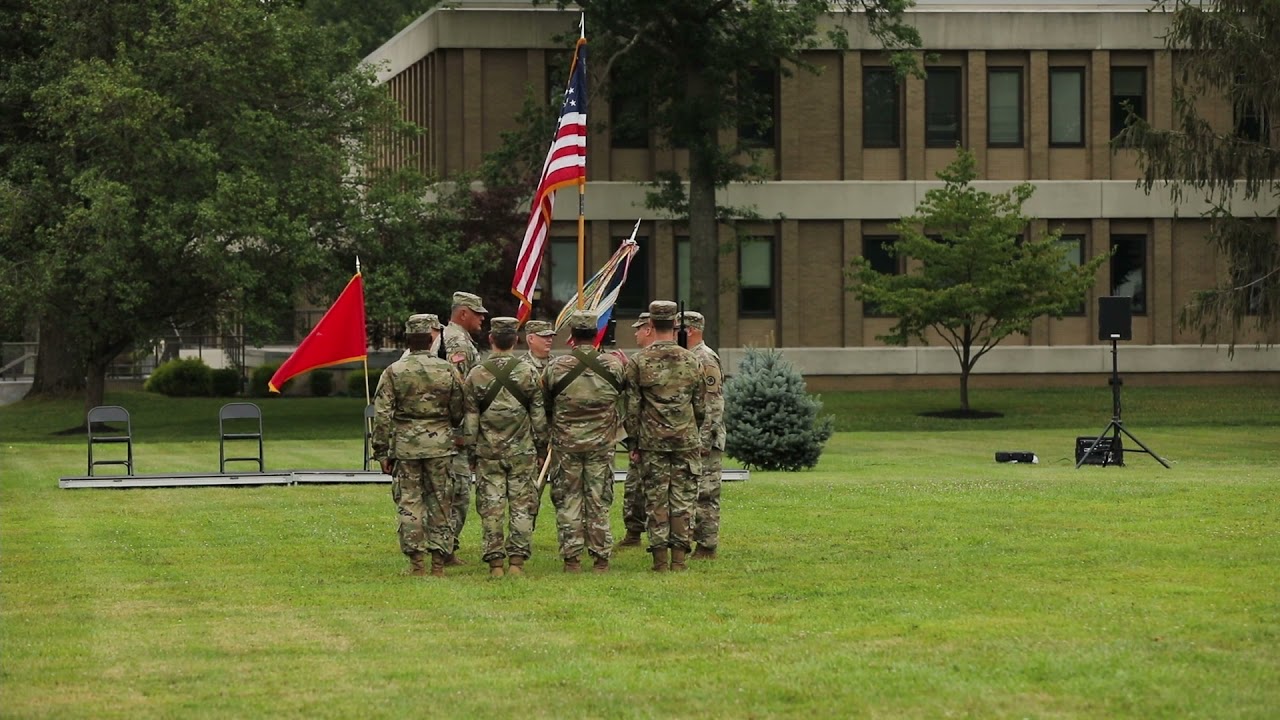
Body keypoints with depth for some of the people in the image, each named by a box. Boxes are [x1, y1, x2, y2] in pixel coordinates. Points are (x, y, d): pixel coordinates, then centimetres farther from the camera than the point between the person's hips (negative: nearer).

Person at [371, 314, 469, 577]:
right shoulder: (448, 370, 1)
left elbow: (382, 415, -5)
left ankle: (416, 562, -1)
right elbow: (459, 412, 10)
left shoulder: (393, 372, -3)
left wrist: (381, 452, 1)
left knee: (409, 503, 4)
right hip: (440, 444, 1)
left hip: (405, 445, -1)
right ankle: (438, 561, 6)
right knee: (440, 503, 7)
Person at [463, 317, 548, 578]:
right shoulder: (528, 372, -2)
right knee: (521, 506, 4)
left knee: (490, 508, 3)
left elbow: (470, 417, 1)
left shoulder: (476, 375, -2)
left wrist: (472, 451, 8)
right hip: (522, 451, 0)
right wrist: (542, 444, 12)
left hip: (488, 451, 0)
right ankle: (517, 561, 1)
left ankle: (495, 563, 1)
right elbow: (538, 413, 2)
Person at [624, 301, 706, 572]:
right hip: (686, 442, 1)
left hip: (652, 441, -1)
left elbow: (632, 407, -1)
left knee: (656, 501, 2)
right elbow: (701, 407, 9)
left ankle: (660, 560, 1)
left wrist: (633, 443, 6)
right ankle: (679, 559, 1)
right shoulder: (692, 361, 2)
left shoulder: (638, 362, -4)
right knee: (683, 500, 3)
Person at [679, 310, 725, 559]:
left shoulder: (706, 360, -13)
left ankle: (707, 548, -5)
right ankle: (701, 542, 15)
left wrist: (704, 442, -21)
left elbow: (713, 405, -18)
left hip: (703, 439, -10)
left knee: (705, 495, -7)